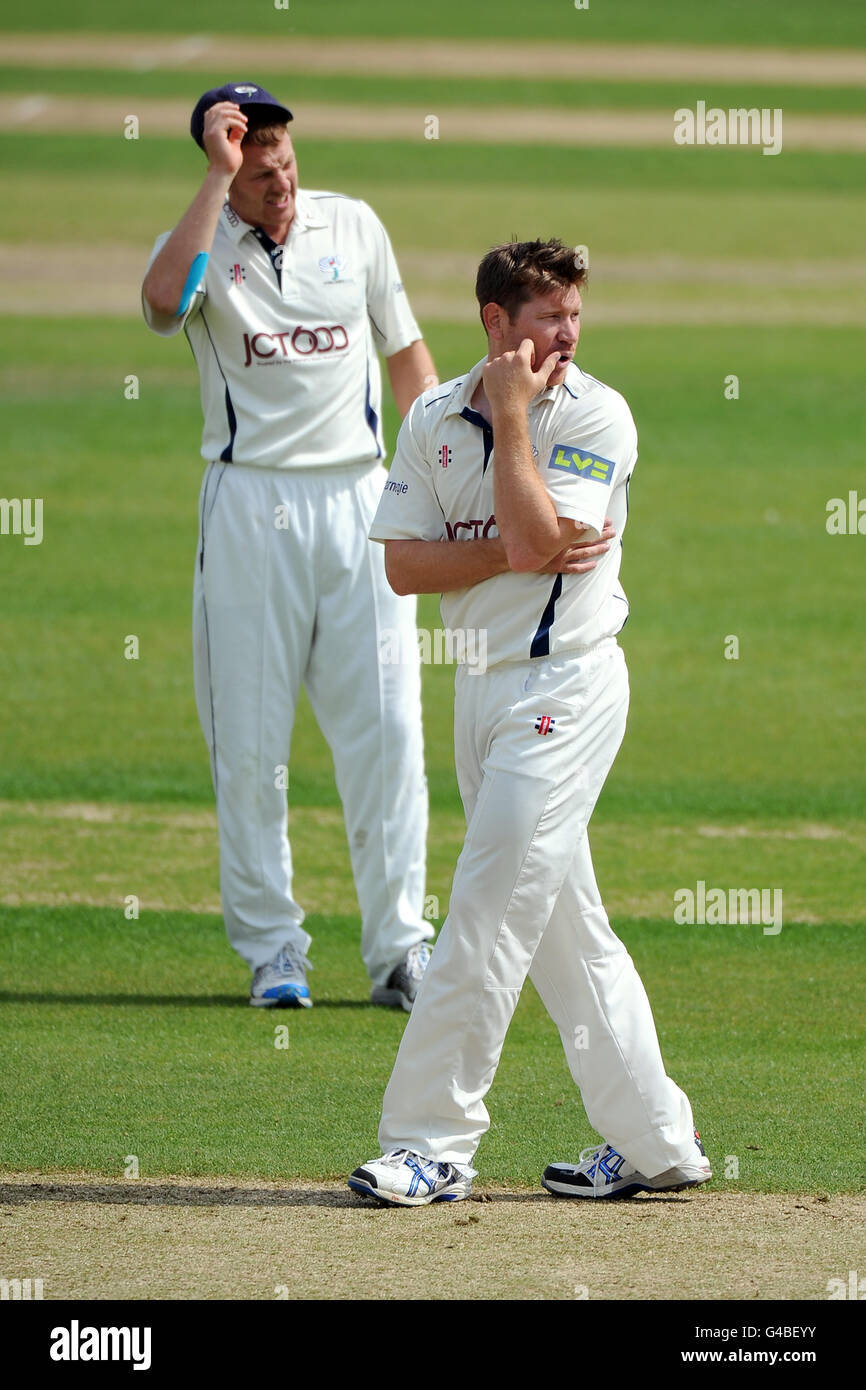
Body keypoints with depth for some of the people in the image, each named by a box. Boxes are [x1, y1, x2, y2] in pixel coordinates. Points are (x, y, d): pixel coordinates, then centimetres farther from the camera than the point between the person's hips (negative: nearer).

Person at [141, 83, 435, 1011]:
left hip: (359, 501, 2)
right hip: (249, 507, -2)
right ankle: (271, 951, 9)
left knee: (386, 726, -4)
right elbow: (162, 300, -25)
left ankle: (399, 951, 0)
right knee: (248, 738, 0)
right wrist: (218, 178, -22)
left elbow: (405, 350, 17)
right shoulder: (203, 242, -1)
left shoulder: (353, 227, 9)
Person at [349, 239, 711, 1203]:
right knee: (566, 924, 11)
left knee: (491, 910, -10)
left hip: (566, 682, -7)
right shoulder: (433, 419, 7)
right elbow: (401, 564, -1)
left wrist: (511, 416, -15)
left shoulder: (596, 415, -9)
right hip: (481, 683, 7)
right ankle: (655, 1141, 18)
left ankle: (433, 1142, -7)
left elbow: (530, 537, -21)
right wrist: (524, 552, -13)